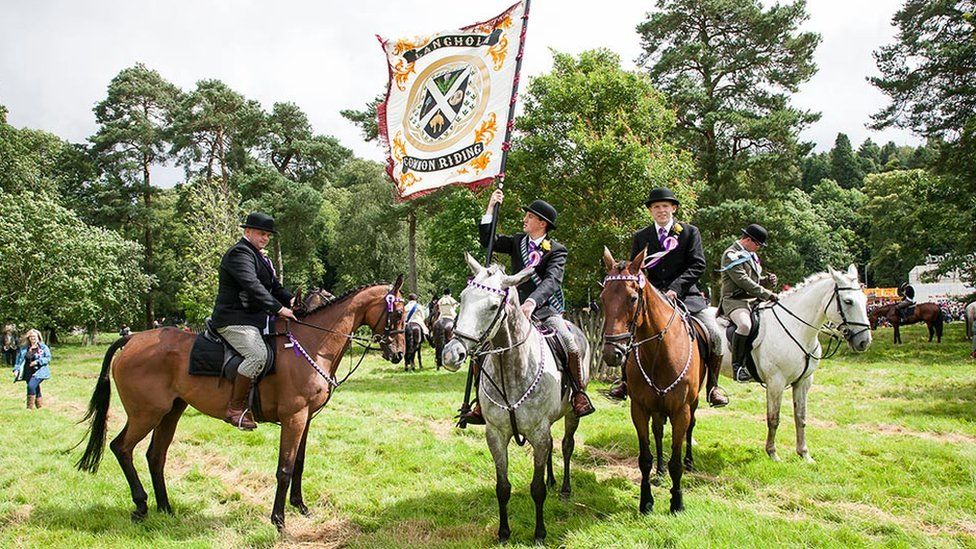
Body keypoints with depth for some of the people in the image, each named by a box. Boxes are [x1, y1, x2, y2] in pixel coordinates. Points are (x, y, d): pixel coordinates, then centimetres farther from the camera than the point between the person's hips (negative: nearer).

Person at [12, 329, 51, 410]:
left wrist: (37, 362, -17)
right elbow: (19, 359, 12)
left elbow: (48, 358, -5)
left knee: (31, 385, -22)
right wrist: (16, 369, 0)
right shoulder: (24, 348, 11)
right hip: (28, 372, 5)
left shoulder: (43, 347, -2)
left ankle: (30, 407, -15)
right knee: (35, 389, 9)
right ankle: (40, 406, 21)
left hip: (39, 371, -5)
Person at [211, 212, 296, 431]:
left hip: (256, 319, 11)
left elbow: (275, 286, 20)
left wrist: (290, 300, -2)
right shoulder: (239, 253, -9)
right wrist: (279, 309, -29)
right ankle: (234, 408, -20)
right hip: (234, 319, -10)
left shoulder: (261, 257, 23)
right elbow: (252, 285, -23)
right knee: (258, 354, -29)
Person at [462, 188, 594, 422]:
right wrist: (491, 208, 3)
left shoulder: (557, 250, -4)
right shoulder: (517, 241, 12)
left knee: (571, 346, -24)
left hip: (544, 309, -4)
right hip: (515, 307, 4)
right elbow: (488, 240, 12)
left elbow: (552, 280, -19)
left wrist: (532, 302, -36)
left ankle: (579, 394, 0)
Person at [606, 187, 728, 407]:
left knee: (715, 335, -16)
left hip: (685, 294, -1)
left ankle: (713, 386, 5)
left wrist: (675, 288, -17)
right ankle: (626, 382, 3)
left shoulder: (690, 232, 5)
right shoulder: (640, 237, 11)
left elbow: (698, 265, -4)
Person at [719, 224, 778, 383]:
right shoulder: (731, 254, -8)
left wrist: (767, 279, 8)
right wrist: (767, 294, -19)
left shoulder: (751, 255, 21)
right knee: (745, 325, -37)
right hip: (735, 301, -9)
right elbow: (743, 281, -18)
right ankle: (737, 367, -27)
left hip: (754, 301, 10)